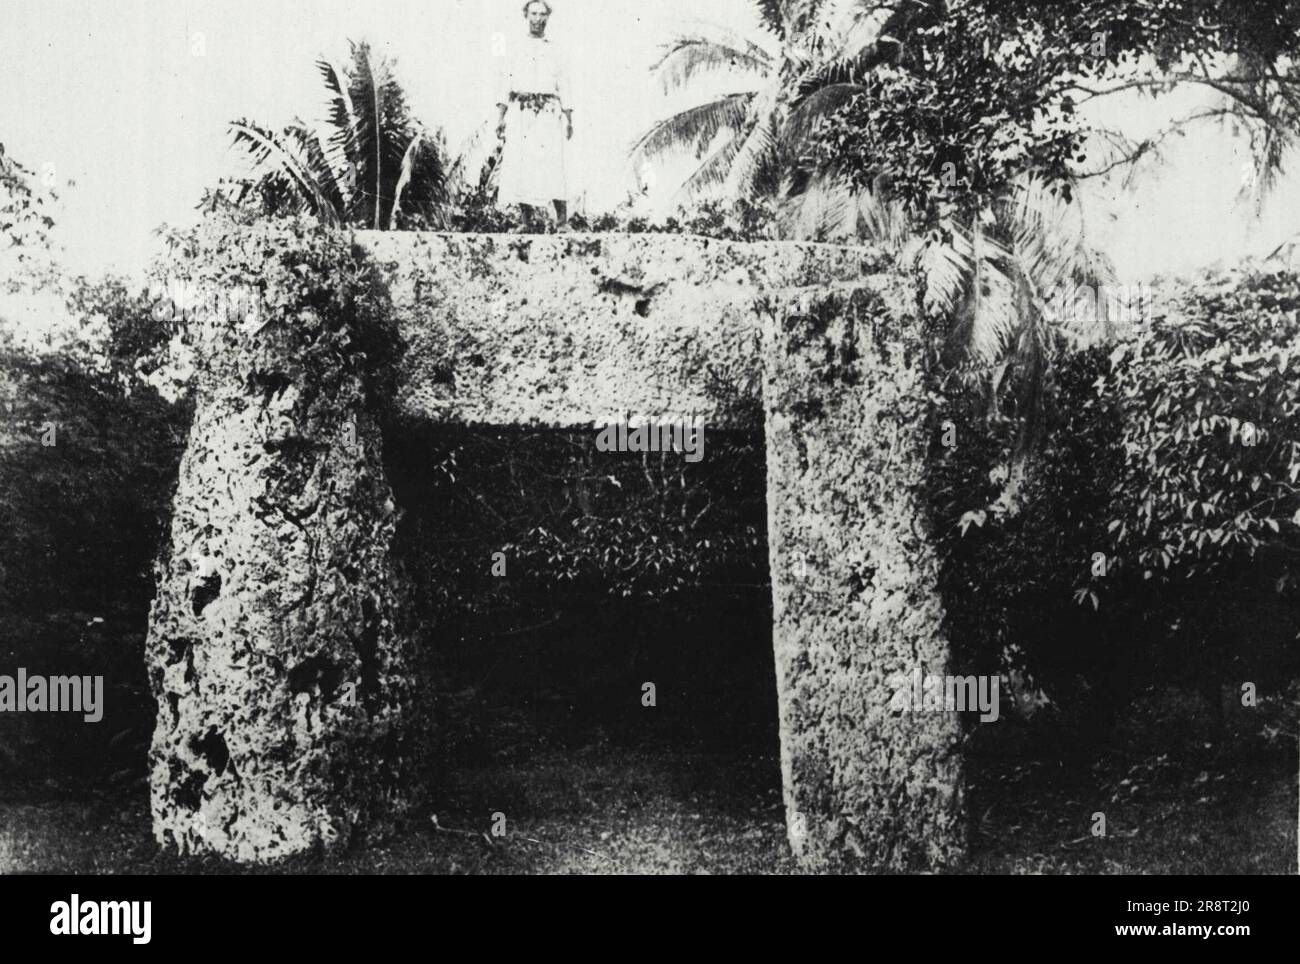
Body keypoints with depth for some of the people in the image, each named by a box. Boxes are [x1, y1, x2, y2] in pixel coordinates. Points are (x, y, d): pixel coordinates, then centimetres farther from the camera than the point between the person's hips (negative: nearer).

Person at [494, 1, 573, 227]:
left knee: (552, 164, -14)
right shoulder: (513, 48, 15)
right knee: (518, 164, -7)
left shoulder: (554, 51, 16)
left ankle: (562, 218, -15)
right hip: (519, 113, 1)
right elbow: (504, 82, 10)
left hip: (548, 114, -1)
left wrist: (569, 120, 4)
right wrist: (501, 116, 0)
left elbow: (563, 86, 13)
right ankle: (527, 218, -3)